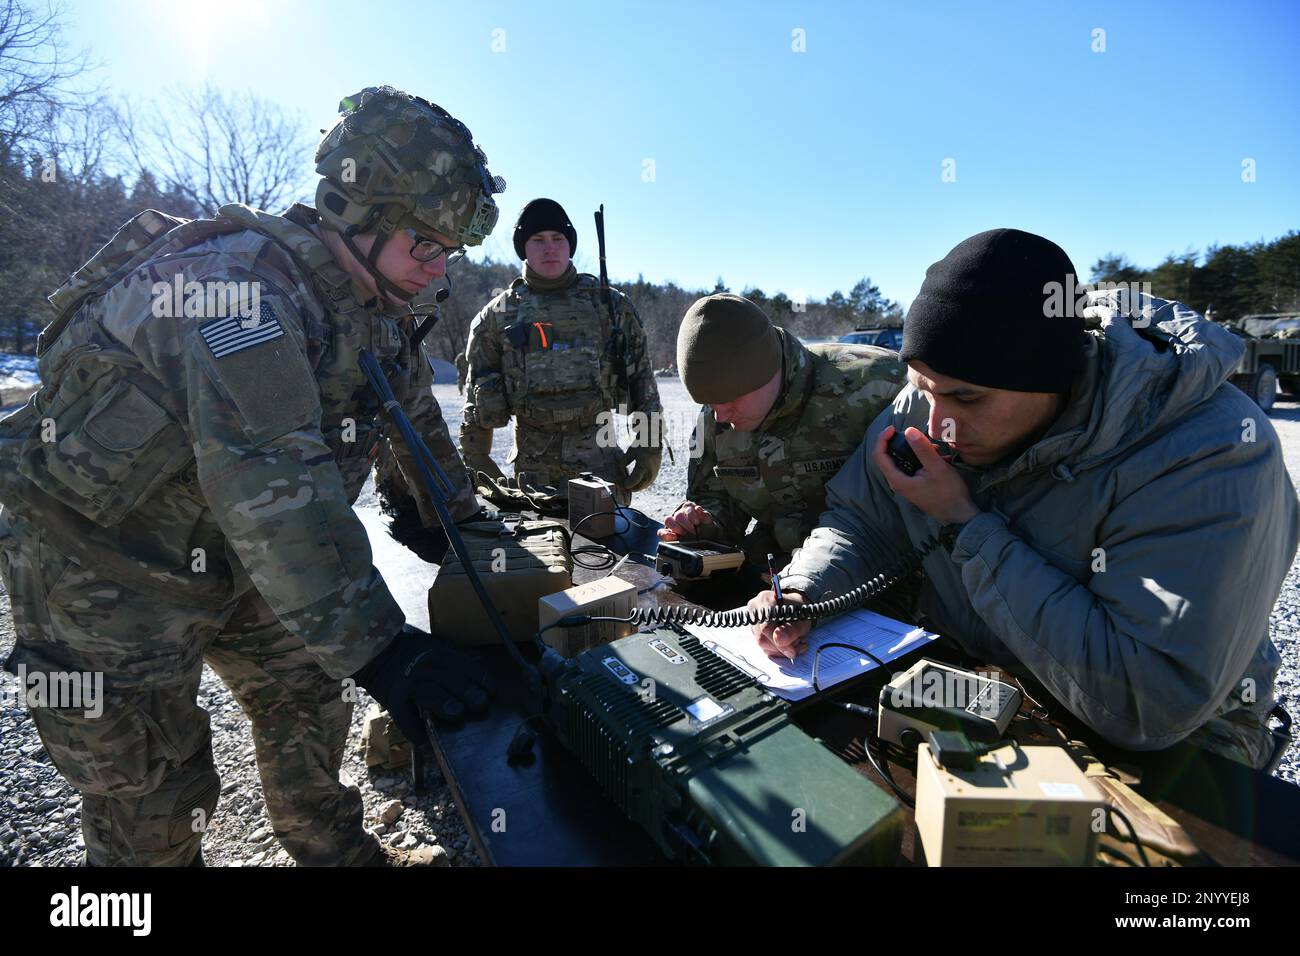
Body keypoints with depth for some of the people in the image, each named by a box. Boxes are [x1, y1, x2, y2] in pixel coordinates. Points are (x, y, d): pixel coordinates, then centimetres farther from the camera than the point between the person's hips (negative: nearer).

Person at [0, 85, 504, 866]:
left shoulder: (378, 308, -1)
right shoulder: (243, 279, -30)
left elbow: (418, 419, 10)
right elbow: (272, 480, -40)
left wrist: (464, 518, 11)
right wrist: (375, 647, -40)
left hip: (224, 558, 8)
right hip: (102, 567, -8)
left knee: (309, 693, 16)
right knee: (152, 807, 2)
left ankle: (337, 850, 37)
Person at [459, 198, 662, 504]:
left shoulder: (610, 304, 7)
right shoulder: (498, 315, 8)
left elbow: (641, 378, 8)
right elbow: (477, 393, 11)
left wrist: (650, 444, 2)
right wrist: (475, 458, 7)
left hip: (599, 457, 0)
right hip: (533, 461, 1)